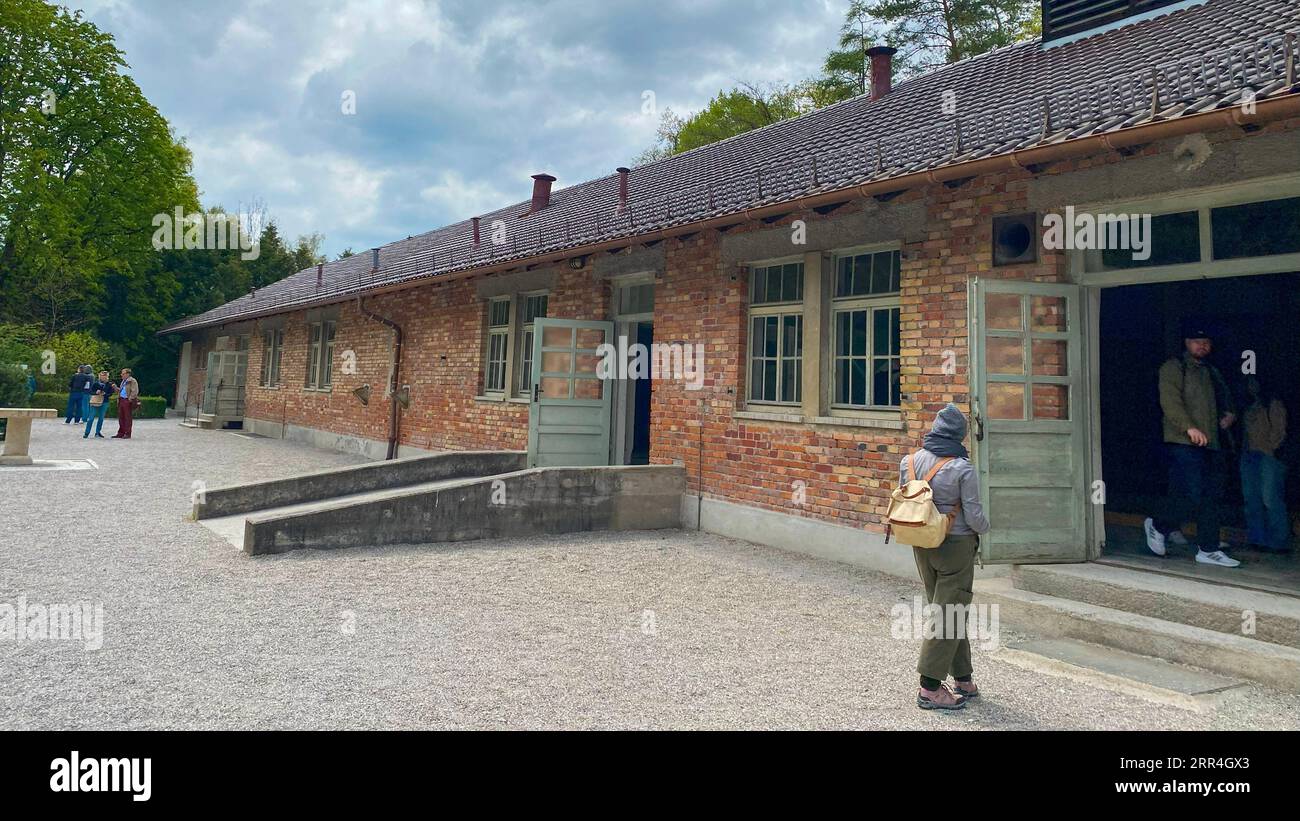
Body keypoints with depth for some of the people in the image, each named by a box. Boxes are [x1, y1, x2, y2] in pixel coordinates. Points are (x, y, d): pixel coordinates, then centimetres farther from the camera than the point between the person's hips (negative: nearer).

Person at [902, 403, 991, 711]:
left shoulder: (910, 462, -1)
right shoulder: (963, 469, -16)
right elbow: (974, 515, -13)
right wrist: (984, 528, 9)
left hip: (922, 545, 6)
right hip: (956, 545, -6)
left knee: (946, 610, 17)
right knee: (947, 613, 1)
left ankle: (963, 679, 26)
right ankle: (929, 688, 2)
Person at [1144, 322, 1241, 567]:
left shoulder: (1212, 372, 23)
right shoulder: (1174, 367, -1)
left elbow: (1226, 400, 32)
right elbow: (1170, 401, -14)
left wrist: (1230, 414, 8)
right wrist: (1189, 427, -24)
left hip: (1212, 443, 8)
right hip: (1184, 443, -8)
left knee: (1211, 497, 6)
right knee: (1193, 495, -13)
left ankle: (1209, 550, 11)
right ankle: (1157, 527, 9)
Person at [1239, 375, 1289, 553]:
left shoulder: (1274, 404, 3)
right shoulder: (1250, 407, 23)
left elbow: (1279, 430, -5)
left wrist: (1272, 448, -15)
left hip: (1268, 456, -7)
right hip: (1249, 456, 7)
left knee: (1270, 498, -11)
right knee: (1251, 499, 5)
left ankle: (1278, 542, -9)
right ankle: (1258, 538, 8)